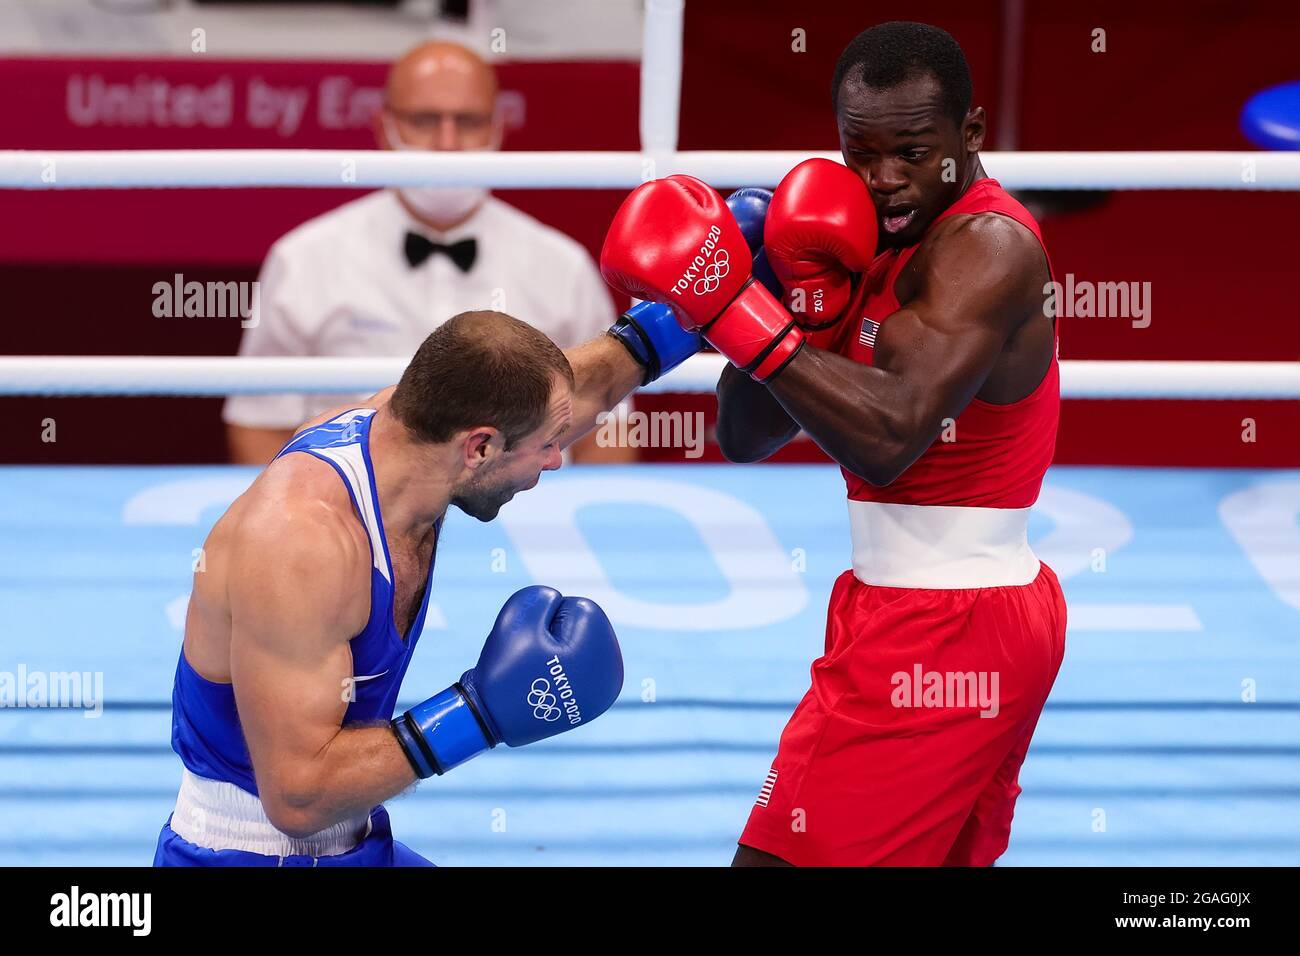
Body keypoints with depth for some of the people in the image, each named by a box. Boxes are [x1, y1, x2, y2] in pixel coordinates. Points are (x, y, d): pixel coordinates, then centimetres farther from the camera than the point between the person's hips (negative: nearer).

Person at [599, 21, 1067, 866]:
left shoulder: (985, 248, -17)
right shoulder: (875, 242, 10)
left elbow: (891, 437, -33)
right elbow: (746, 437, 5)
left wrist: (733, 309, -33)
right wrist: (806, 303, -11)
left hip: (934, 638, -10)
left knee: (781, 856, -9)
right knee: (945, 856, 21)